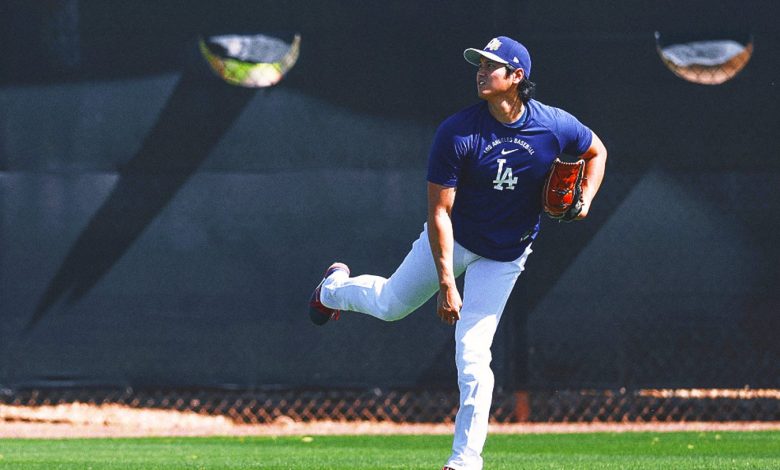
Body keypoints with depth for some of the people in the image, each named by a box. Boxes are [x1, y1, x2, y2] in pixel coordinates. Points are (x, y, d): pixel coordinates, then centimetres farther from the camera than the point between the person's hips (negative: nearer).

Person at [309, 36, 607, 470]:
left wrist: (584, 202, -14)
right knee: (390, 304, 16)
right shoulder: (457, 133, -24)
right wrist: (446, 284, -28)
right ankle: (336, 288, 52)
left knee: (473, 353, -7)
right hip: (455, 238, 0)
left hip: (505, 255, 0)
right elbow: (440, 212, -23)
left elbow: (597, 152, 5)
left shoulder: (557, 127, -19)